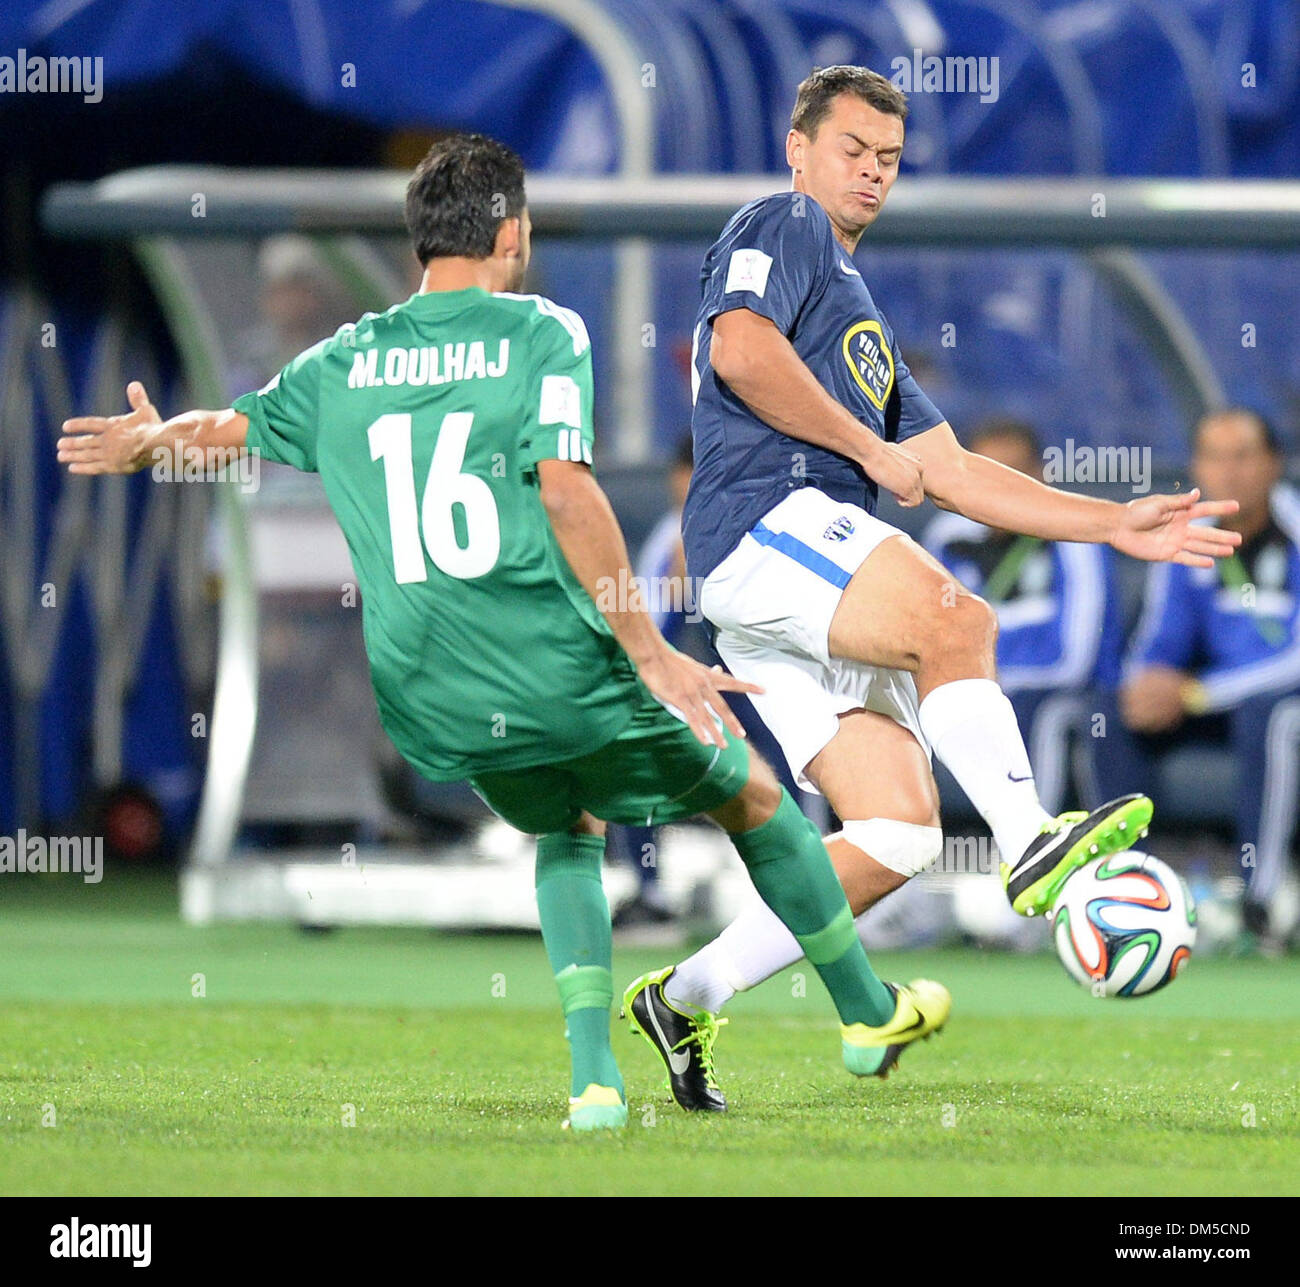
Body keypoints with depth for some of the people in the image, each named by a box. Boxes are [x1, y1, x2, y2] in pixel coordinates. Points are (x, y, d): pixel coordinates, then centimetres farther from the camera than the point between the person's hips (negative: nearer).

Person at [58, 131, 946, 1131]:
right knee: (754, 796, 18)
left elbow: (231, 429, 21)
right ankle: (870, 1016, 31)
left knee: (568, 830, 30)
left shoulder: (343, 362, 9)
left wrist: (148, 442, 45)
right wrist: (651, 655, -15)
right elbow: (565, 491, -16)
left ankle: (594, 1080, 13)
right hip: (556, 668, -5)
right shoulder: (539, 330, -5)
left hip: (426, 703, 5)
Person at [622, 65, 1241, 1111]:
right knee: (955, 620, -31)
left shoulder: (862, 317, 35)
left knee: (900, 831, -4)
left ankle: (688, 996, 2)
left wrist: (1117, 525, 23)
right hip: (763, 520, -9)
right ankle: (1029, 843, -45)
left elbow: (951, 472, 30)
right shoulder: (784, 229, 8)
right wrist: (874, 450, -8)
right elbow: (743, 351, -14)